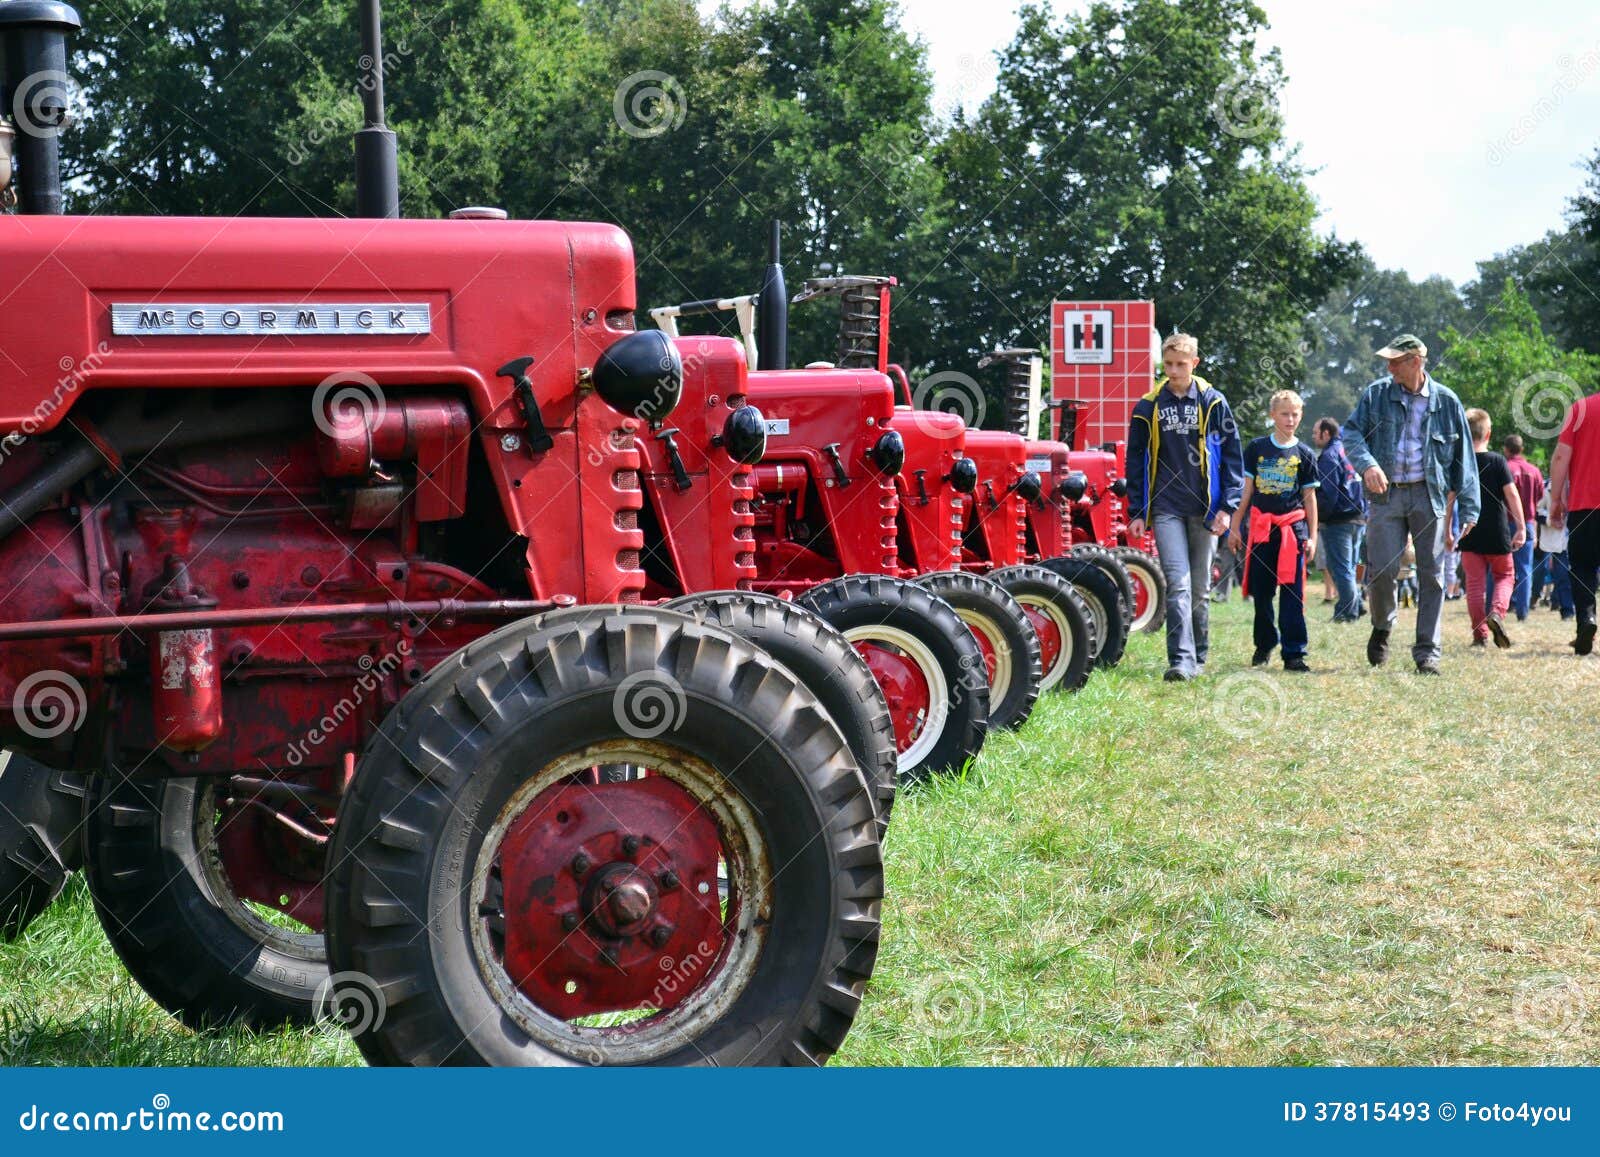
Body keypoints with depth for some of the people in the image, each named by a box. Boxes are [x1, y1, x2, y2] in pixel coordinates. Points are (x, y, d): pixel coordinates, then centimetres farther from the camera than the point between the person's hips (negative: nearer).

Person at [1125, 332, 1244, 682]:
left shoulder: (1213, 403, 3)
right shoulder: (1148, 407, 4)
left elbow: (1232, 456, 4)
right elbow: (1135, 462, 8)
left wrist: (1227, 507, -3)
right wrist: (1137, 512, 2)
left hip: (1203, 508, 1)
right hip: (1166, 508, -1)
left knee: (1200, 587, 9)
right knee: (1177, 583, -13)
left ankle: (1198, 656, 21)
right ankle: (1181, 659, -17)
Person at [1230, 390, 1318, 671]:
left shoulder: (1305, 454, 6)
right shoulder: (1256, 448, 7)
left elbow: (1309, 498, 9)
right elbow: (1246, 490, 10)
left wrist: (1312, 537, 5)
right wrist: (1234, 526, 6)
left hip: (1293, 527, -1)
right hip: (1261, 528, 1)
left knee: (1292, 593, -4)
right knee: (1261, 592, 7)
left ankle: (1294, 653, -3)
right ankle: (1264, 644, 23)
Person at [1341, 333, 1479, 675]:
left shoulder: (1446, 401, 4)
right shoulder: (1377, 394, 5)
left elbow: (1464, 456, 7)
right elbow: (1351, 431, 3)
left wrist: (1469, 507, 3)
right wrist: (1367, 464, -18)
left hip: (1429, 496, 0)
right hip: (1386, 494, 0)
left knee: (1430, 574, 0)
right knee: (1381, 570, -7)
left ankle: (1427, 653, 6)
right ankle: (1382, 628, 23)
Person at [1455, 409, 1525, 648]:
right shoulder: (1498, 462, -5)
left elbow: (1449, 500, 0)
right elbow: (1512, 494, -10)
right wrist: (1521, 527, -8)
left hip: (1469, 537, 1)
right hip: (1497, 534, -1)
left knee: (1475, 582, 6)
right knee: (1504, 575, 16)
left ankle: (1480, 633, 4)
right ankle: (1497, 612, -11)